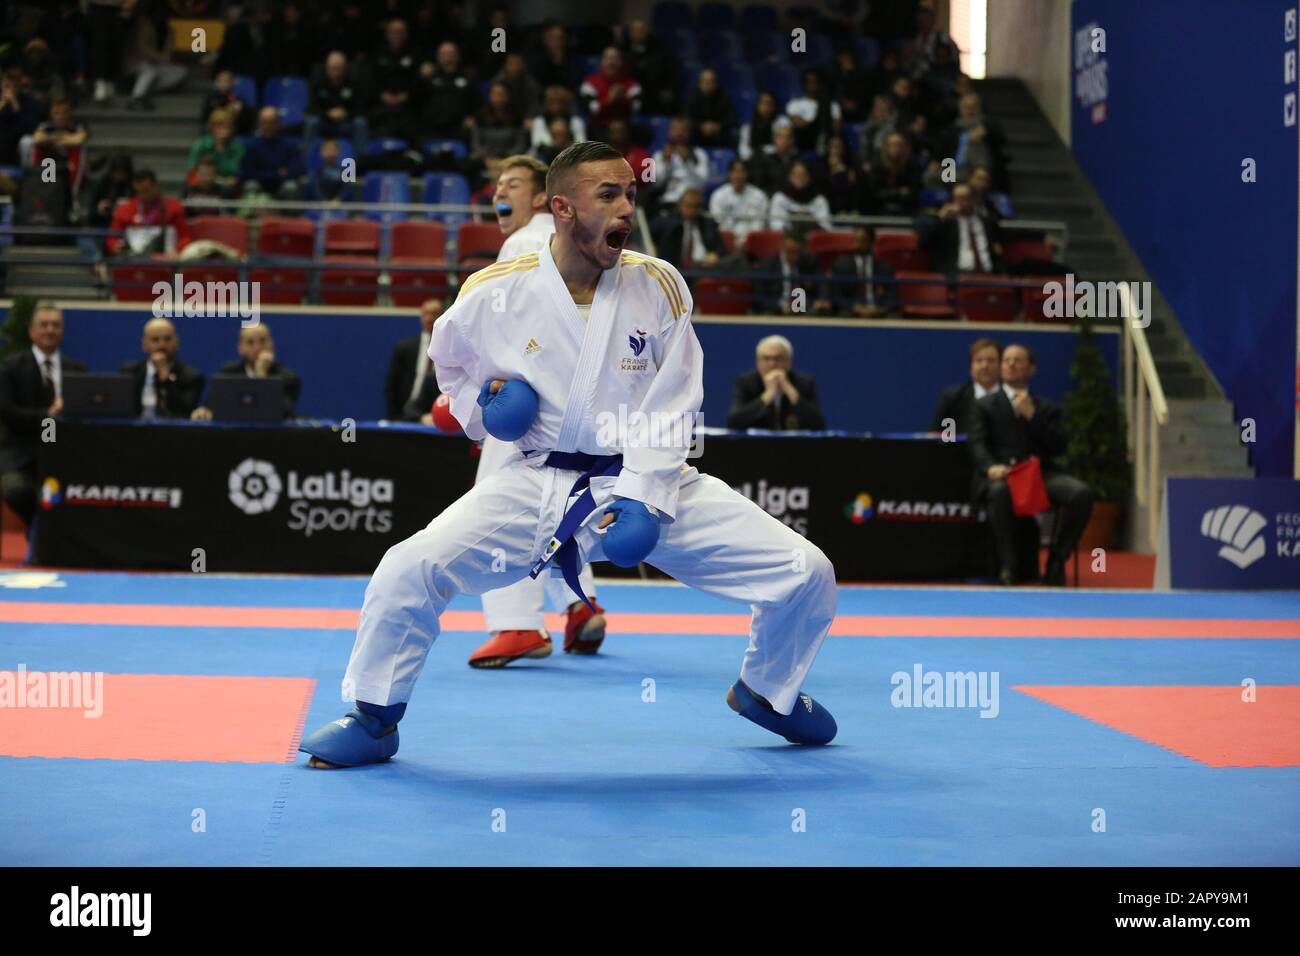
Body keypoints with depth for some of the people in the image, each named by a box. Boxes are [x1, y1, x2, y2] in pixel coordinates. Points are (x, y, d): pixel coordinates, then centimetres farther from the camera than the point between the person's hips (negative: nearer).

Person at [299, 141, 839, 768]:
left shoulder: (658, 286, -7)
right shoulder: (495, 294, -9)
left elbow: (671, 408, -6)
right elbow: (448, 360, 14)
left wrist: (640, 498, -17)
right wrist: (480, 405, -6)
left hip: (652, 482, 1)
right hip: (537, 485, -1)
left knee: (806, 574, -7)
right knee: (407, 570, -21)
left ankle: (766, 690, 26)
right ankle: (375, 720, 6)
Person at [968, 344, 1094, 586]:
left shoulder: (1048, 408, 24)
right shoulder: (985, 405, 20)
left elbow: (1059, 447, 9)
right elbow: (977, 443, 3)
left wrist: (1032, 416, -2)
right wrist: (991, 466, -19)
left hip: (1042, 471, 2)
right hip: (1003, 472, -2)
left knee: (1082, 494, -28)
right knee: (1000, 491, -40)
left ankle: (1056, 561, -15)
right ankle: (1007, 566, -29)